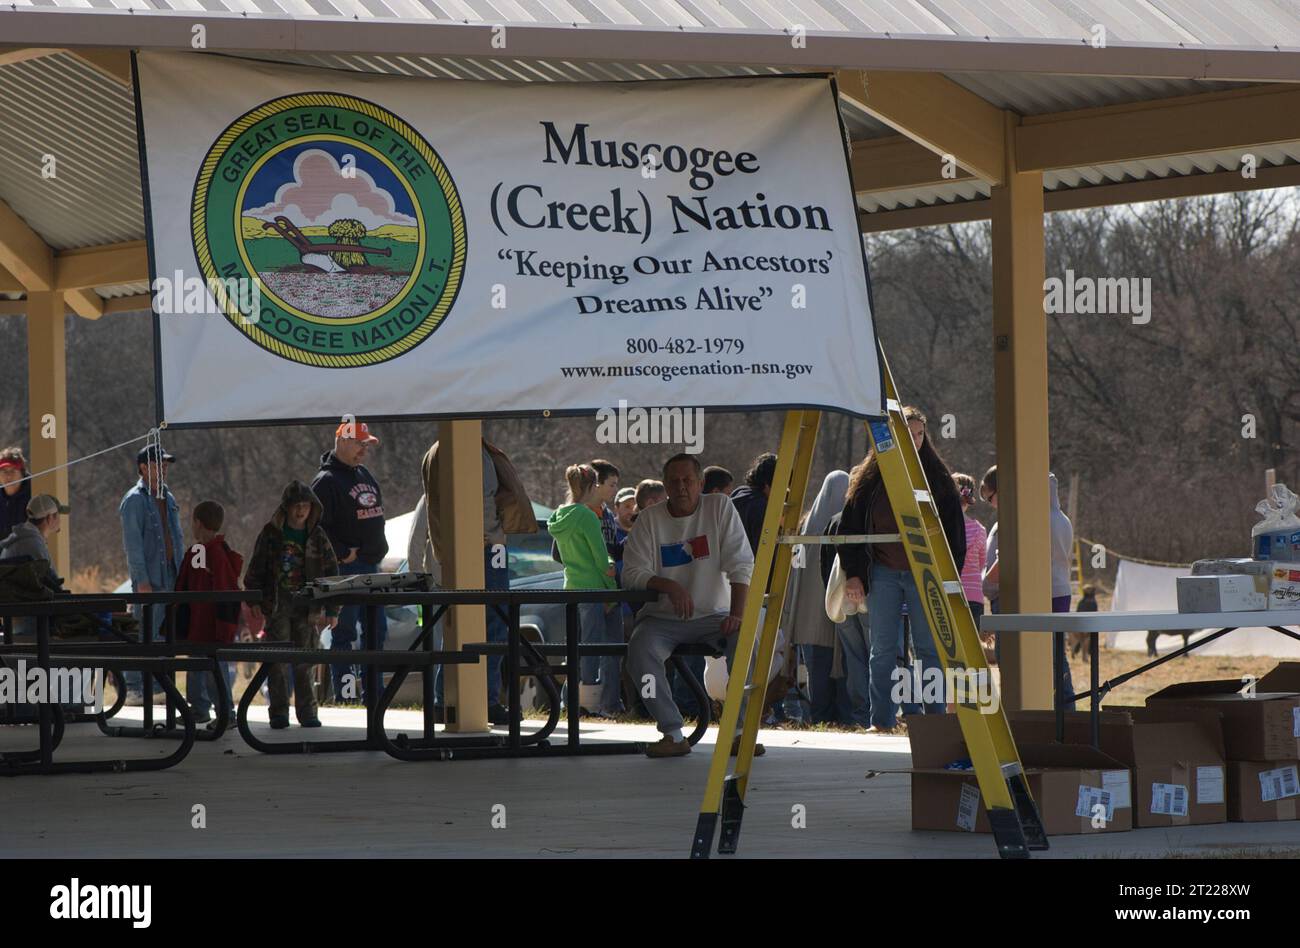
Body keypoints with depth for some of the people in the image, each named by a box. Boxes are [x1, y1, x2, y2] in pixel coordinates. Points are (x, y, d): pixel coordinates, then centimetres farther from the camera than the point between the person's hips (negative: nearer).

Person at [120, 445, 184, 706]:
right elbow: (132, 543, -14)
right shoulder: (134, 500, -8)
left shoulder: (168, 499, 17)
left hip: (170, 576, 8)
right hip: (148, 579, -8)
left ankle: (159, 686, 14)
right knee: (145, 634, -9)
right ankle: (133, 688, -6)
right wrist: (142, 581, -19)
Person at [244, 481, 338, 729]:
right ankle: (279, 713, 2)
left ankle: (307, 712, 8)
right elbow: (256, 568, 5)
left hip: (306, 606, 1)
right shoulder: (272, 532, 2)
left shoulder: (317, 536, 5)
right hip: (276, 604, -1)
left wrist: (332, 609, 5)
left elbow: (331, 572, 8)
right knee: (277, 660, -3)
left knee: (304, 661, 1)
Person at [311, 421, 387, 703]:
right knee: (344, 634, -5)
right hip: (345, 569, -9)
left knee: (377, 630, 11)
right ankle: (343, 696, -1)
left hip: (370, 566, 9)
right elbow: (317, 526, -18)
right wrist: (342, 554, -20)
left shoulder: (364, 475, 16)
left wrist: (378, 550, 15)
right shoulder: (327, 481, -11)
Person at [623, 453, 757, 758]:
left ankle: (741, 731, -22)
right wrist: (669, 586, -24)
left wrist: (736, 614, -20)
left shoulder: (720, 507, -1)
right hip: (664, 618, 0)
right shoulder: (649, 519, 0)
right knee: (640, 649, -31)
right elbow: (632, 572, -5)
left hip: (714, 615, 0)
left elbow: (741, 566, -6)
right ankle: (673, 734, -22)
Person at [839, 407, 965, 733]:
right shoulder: (868, 479, 5)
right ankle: (882, 722, 4)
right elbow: (850, 527, 8)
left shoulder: (938, 478, 4)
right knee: (883, 651, 1)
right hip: (883, 572, 1)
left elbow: (954, 532, 5)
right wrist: (853, 574, -1)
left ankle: (935, 718, 1)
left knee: (929, 649, -2)